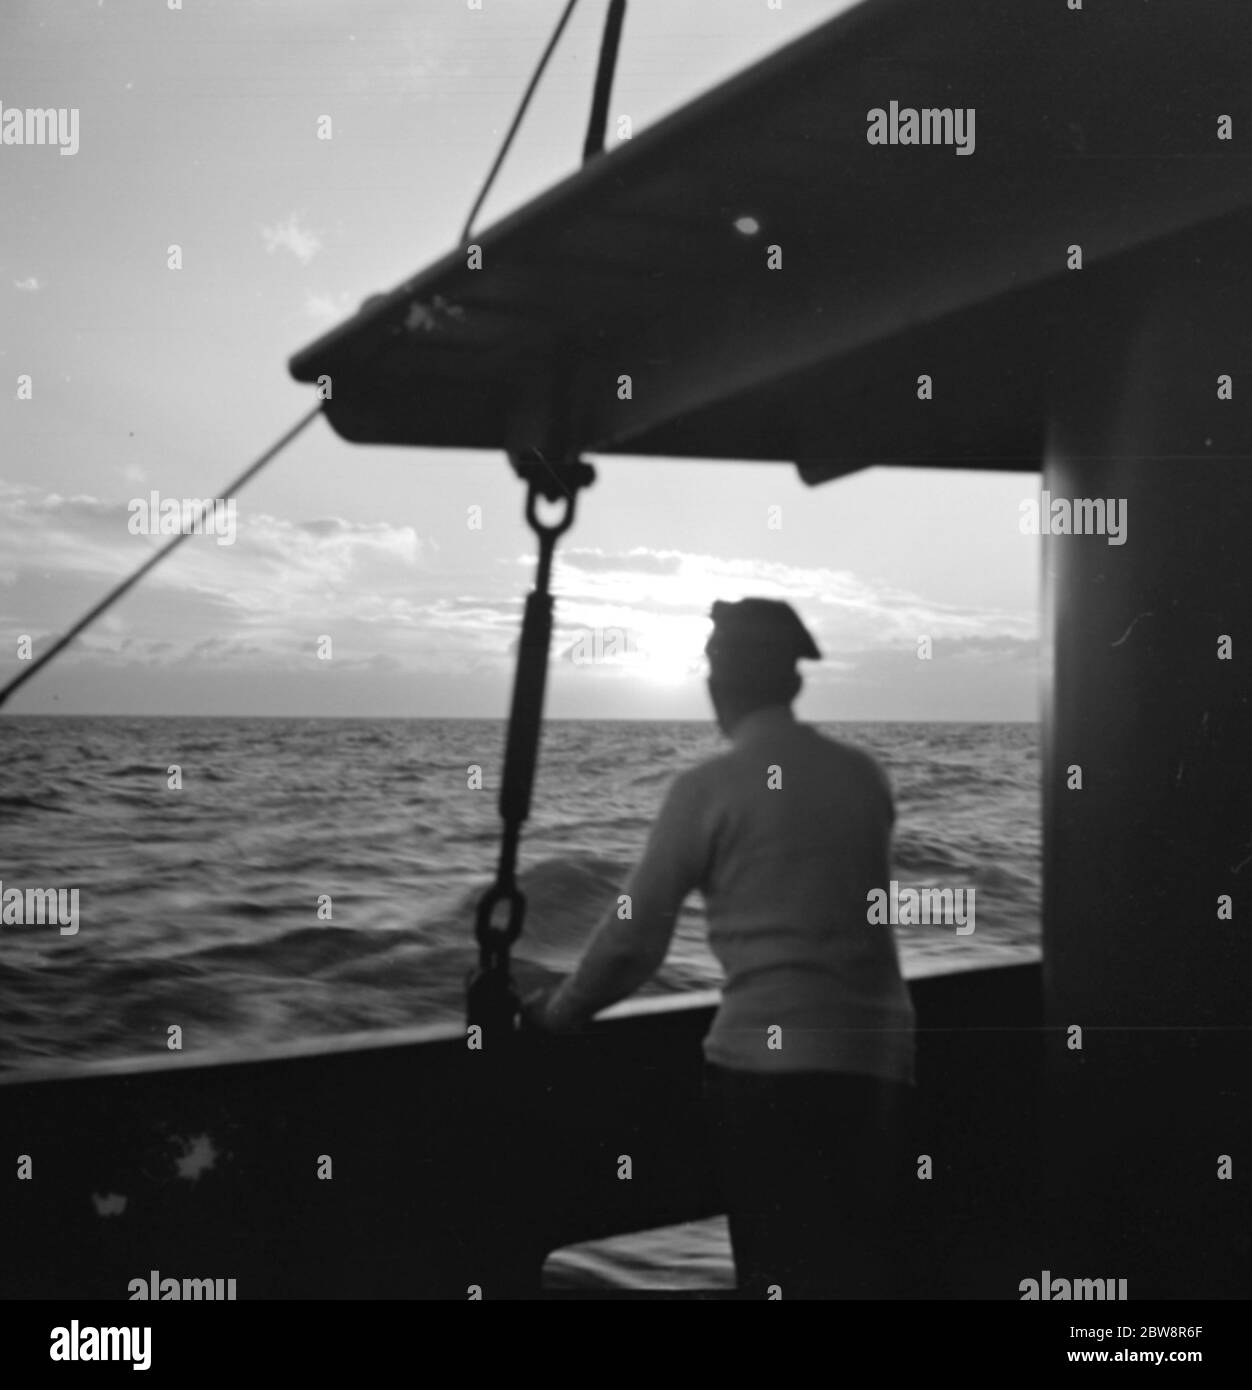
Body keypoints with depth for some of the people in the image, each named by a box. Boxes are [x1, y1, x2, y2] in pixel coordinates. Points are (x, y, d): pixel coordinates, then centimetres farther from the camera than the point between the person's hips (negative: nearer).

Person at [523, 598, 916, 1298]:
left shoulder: (709, 788, -4)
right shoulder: (865, 774, 9)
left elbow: (635, 940, -1)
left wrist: (559, 1009, 15)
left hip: (769, 1060, -4)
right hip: (880, 1055, 5)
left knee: (783, 1271, 2)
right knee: (864, 1266, 14)